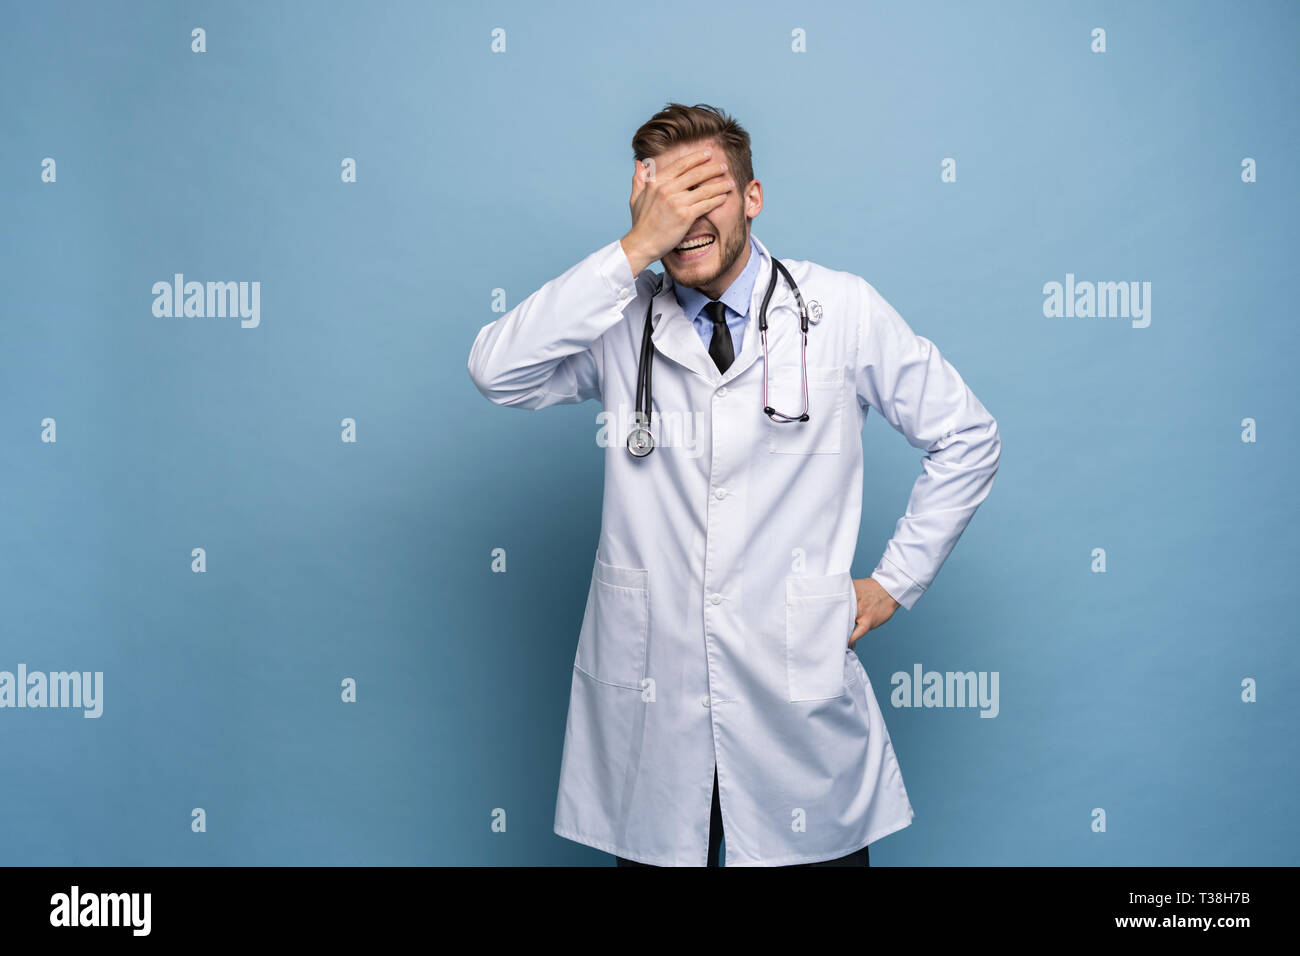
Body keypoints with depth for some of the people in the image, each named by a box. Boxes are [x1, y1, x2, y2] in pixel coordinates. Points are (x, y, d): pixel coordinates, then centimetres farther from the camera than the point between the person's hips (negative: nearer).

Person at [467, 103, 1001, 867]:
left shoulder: (841, 310, 0)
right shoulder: (619, 325, 0)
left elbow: (967, 439, 8)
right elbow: (498, 372, -18)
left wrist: (896, 582, 4)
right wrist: (635, 250, -20)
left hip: (800, 701, 0)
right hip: (648, 705, 1)